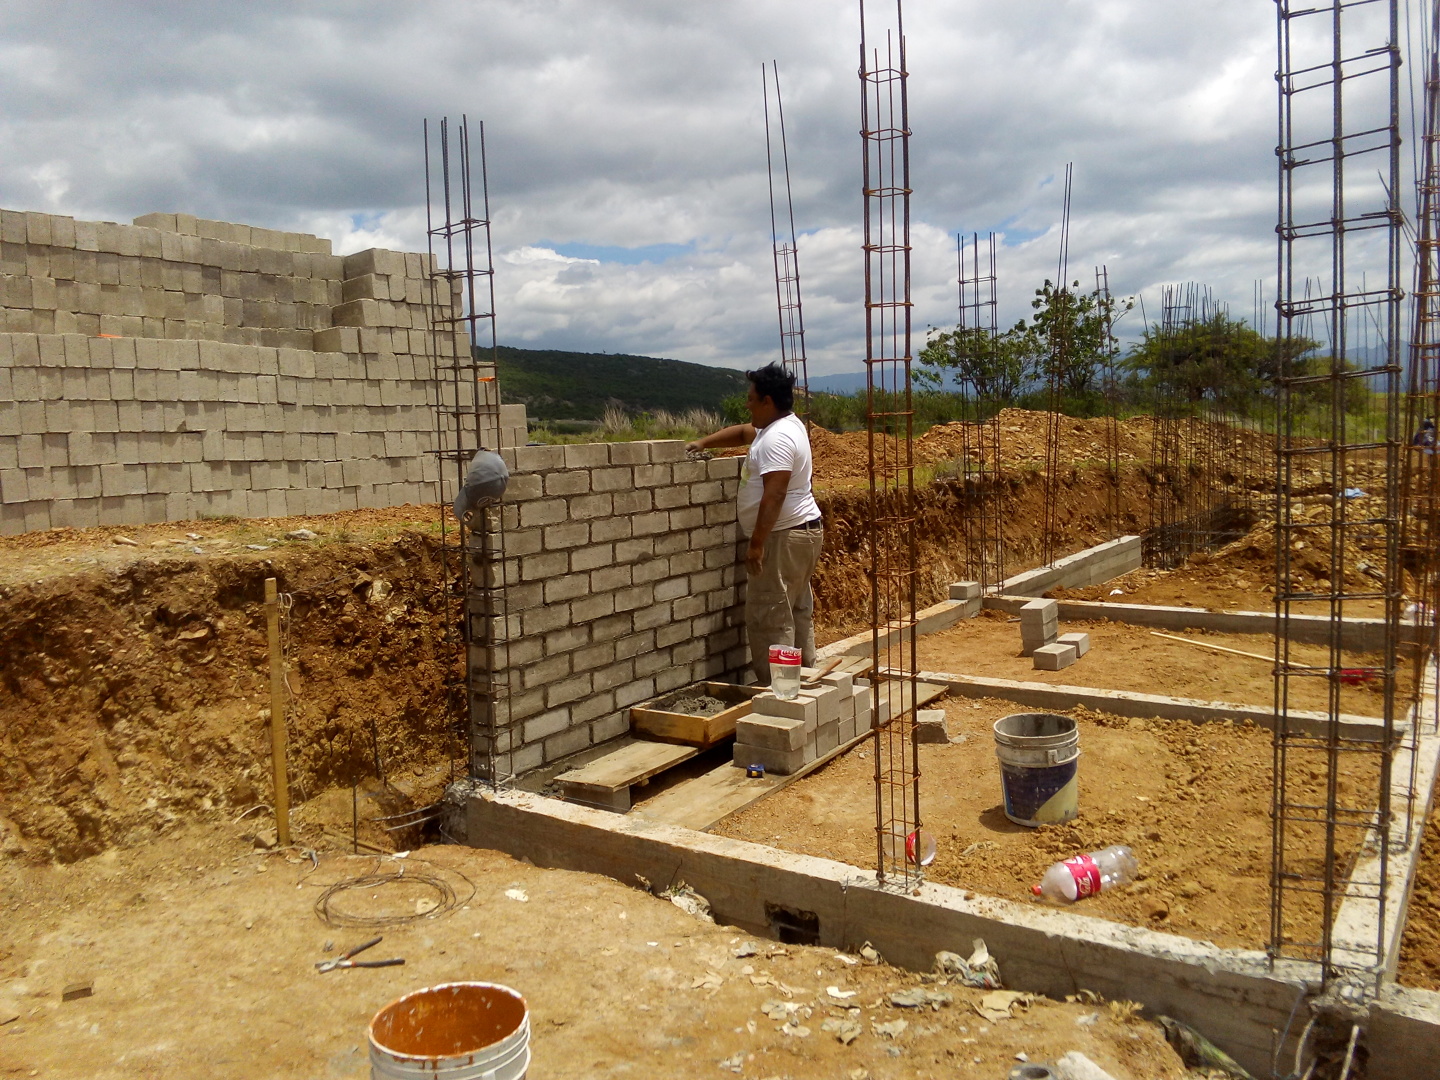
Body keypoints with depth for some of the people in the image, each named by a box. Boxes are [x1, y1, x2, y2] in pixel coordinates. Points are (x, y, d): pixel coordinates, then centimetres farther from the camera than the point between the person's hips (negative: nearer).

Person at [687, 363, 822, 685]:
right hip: (804, 533, 11)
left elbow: (774, 495, -27)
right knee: (798, 612, 15)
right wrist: (704, 442, 23)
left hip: (783, 538, -11)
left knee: (769, 619, -8)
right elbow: (742, 432, 30)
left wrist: (757, 543, -26)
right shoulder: (784, 424, 13)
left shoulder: (777, 438, -19)